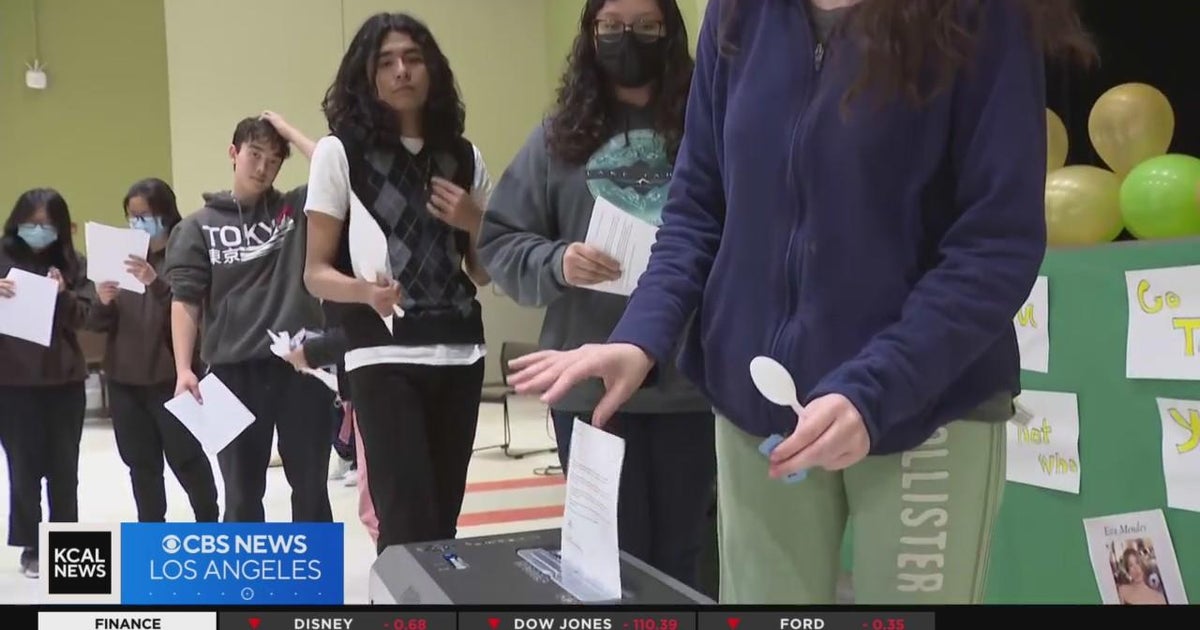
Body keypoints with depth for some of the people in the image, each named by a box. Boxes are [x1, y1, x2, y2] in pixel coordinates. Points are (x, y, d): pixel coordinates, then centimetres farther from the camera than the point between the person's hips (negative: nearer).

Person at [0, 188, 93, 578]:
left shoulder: (73, 264, 5)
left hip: (64, 380, 2)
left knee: (64, 467, 10)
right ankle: (31, 548, 16)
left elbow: (85, 316, 1)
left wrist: (63, 295, -17)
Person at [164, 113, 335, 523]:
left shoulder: (296, 210, 6)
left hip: (300, 366, 0)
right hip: (235, 372, 0)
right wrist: (183, 369, -9)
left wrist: (290, 132, -1)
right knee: (243, 494, 9)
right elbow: (185, 301, 0)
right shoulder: (199, 226, 5)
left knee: (310, 487, 9)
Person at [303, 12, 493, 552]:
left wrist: (474, 224, -3)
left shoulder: (464, 158, 11)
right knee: (410, 526, -10)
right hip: (384, 358, -4)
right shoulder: (340, 151, 0)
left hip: (460, 355, 4)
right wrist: (366, 291, -22)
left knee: (443, 521, 6)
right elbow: (316, 273, -1)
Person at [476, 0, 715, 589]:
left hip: (692, 381, 0)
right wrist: (556, 263, -14)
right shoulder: (557, 137, 4)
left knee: (679, 555, 14)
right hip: (591, 385, 1)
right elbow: (498, 240, 4)